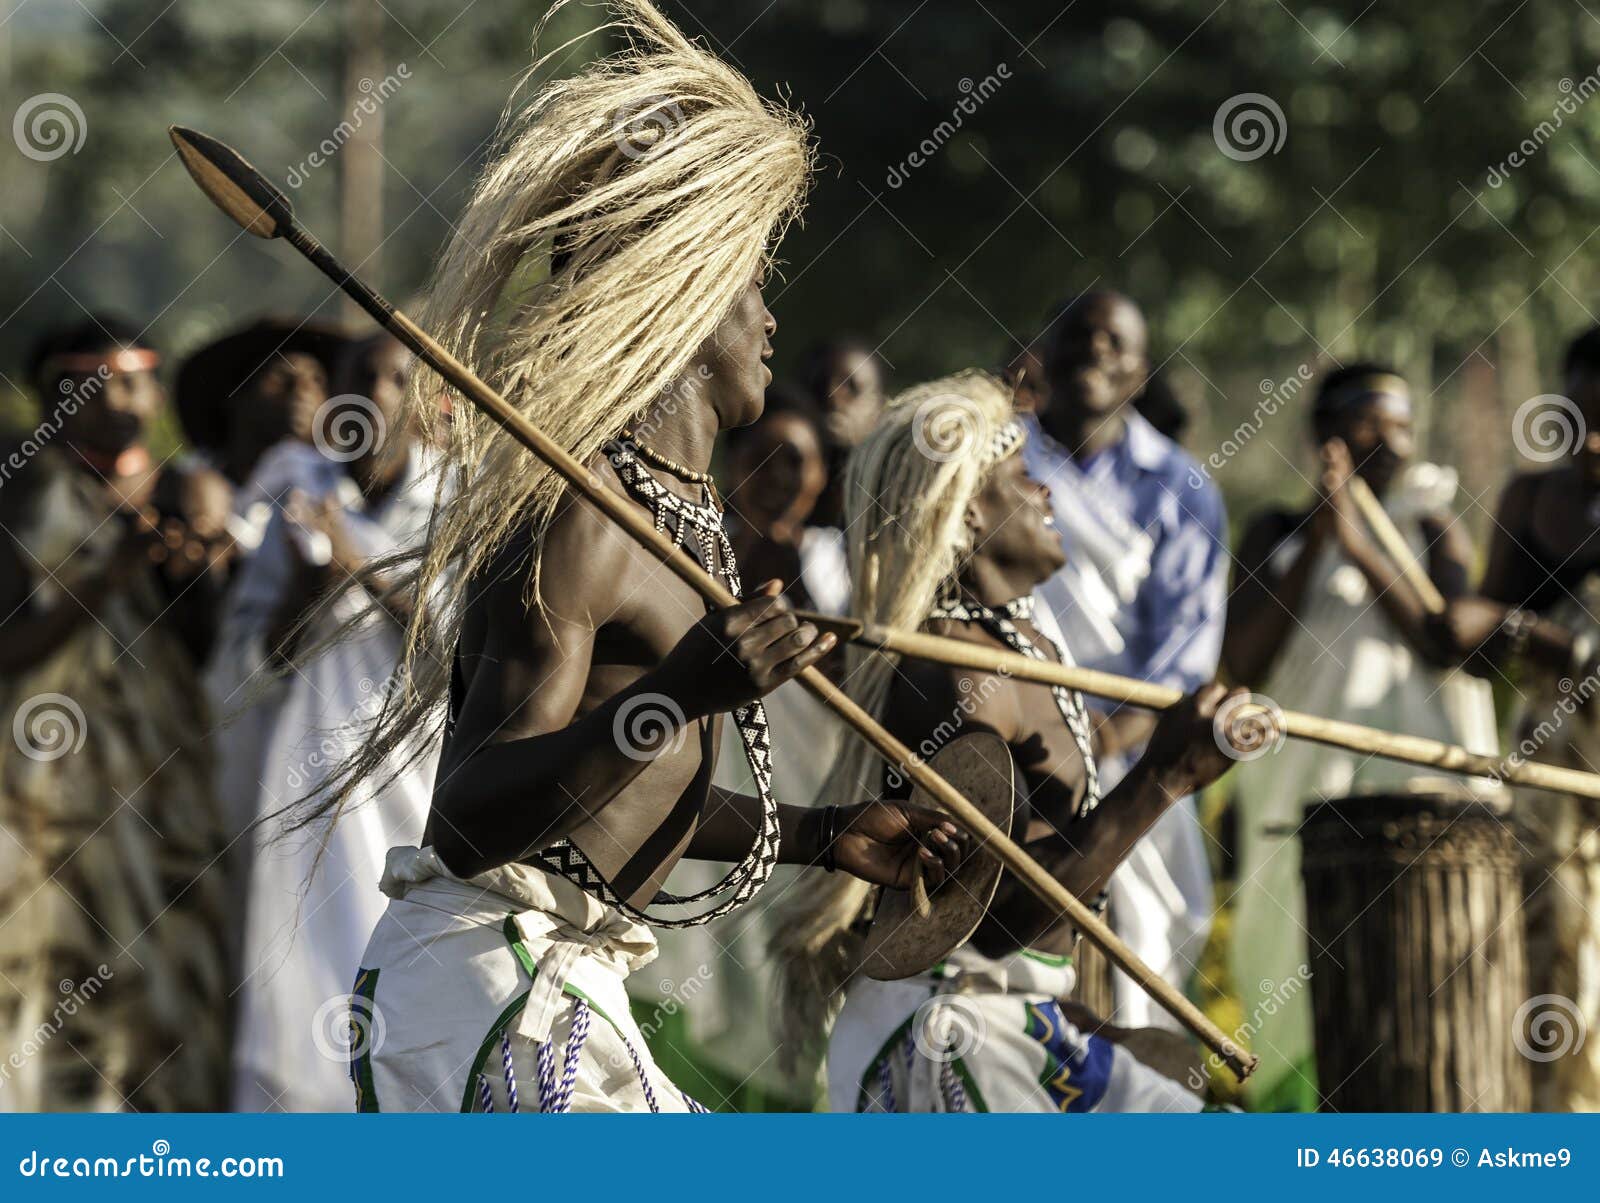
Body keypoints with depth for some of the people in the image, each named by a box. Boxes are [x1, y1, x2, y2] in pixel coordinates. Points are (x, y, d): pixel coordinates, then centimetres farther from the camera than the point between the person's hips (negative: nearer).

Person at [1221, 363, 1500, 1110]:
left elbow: (1446, 647, -8)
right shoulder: (1275, 533, 12)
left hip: (1420, 787, -1)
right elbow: (1244, 665, 0)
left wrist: (1358, 544, -15)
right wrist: (1312, 546, -8)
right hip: (1303, 788, 1)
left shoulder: (1434, 535, 10)